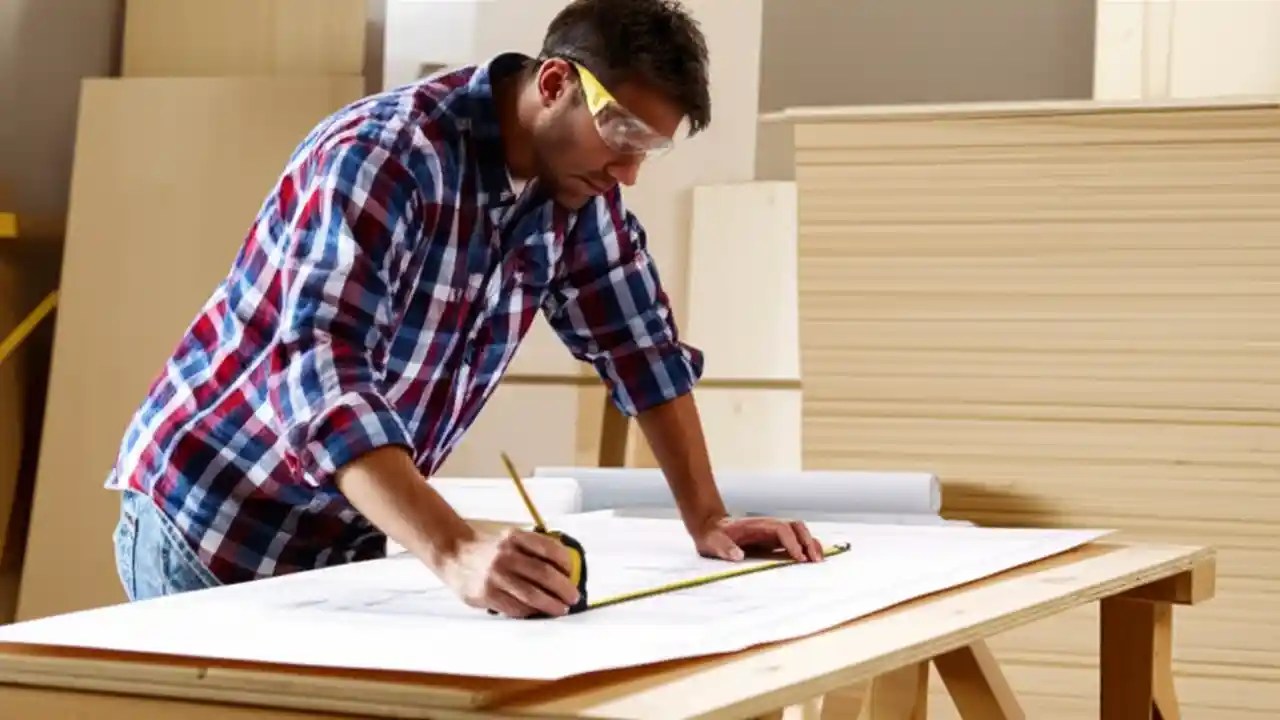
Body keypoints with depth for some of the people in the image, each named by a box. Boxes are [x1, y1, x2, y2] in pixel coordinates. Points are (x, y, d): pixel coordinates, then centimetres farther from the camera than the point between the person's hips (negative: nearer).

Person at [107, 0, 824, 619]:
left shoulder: (581, 189, -4)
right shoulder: (383, 157, -27)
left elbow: (642, 345, 6)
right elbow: (320, 376, -39)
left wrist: (707, 518, -2)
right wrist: (454, 551, -51)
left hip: (346, 538, 7)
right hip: (210, 523, -6)